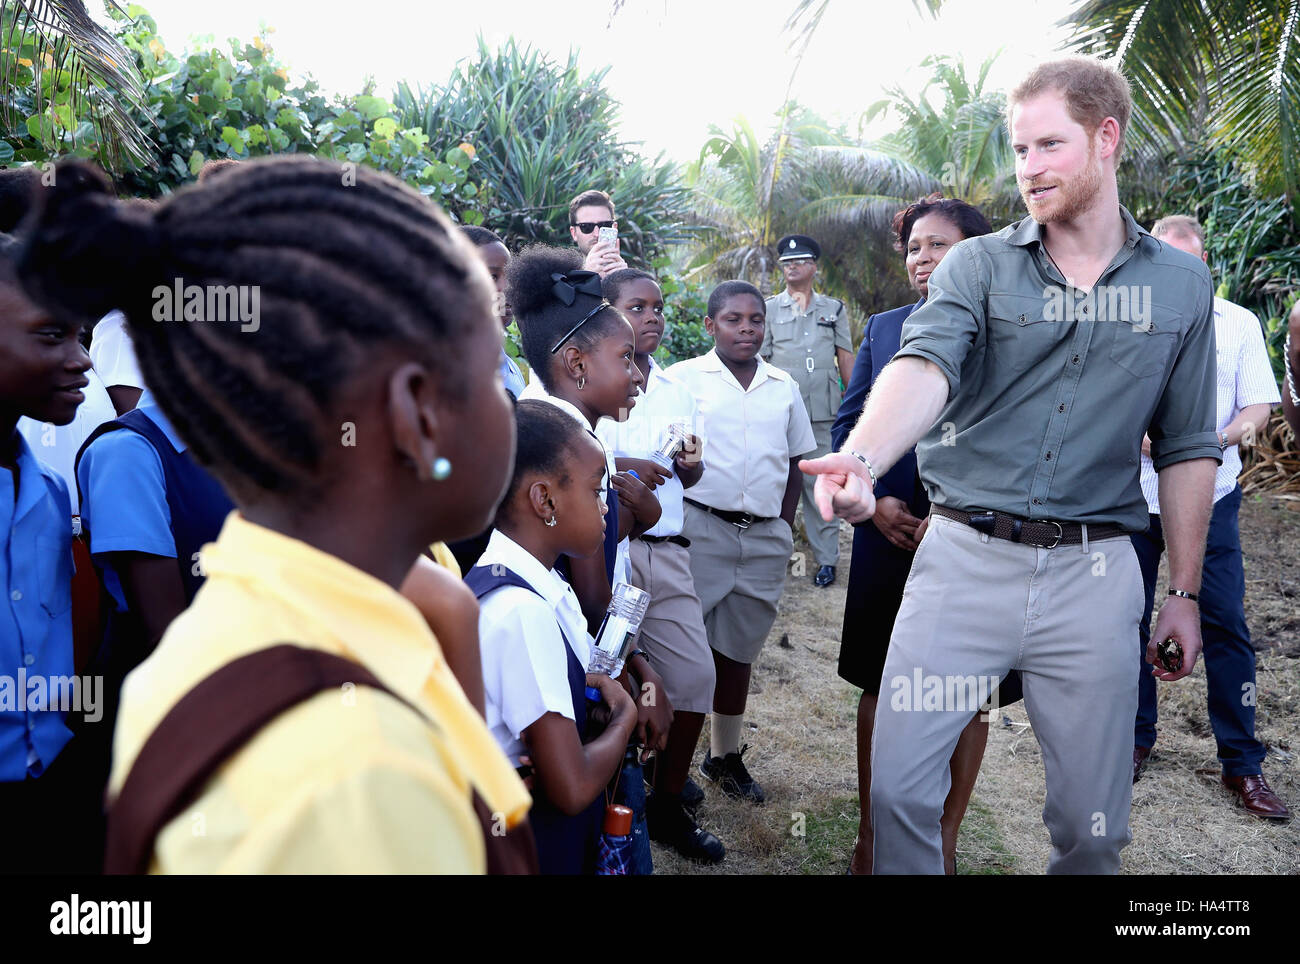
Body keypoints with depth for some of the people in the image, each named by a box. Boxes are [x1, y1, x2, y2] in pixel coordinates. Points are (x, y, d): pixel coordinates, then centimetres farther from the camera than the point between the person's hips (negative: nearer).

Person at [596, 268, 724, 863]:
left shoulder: (675, 390, 17)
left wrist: (689, 463, 1)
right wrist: (620, 469, -18)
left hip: (667, 551, 6)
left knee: (695, 675, 5)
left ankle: (669, 804, 24)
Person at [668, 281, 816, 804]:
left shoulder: (784, 387, 12)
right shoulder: (682, 378, 0)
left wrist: (784, 527, 10)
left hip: (765, 539, 4)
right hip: (699, 530, -4)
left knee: (738, 648, 14)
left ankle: (725, 754, 28)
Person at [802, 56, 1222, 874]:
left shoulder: (1182, 286, 7)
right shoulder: (979, 266, 0)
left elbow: (1187, 450, 11)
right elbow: (926, 366, -20)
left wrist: (1184, 592, 10)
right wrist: (862, 456, -40)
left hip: (1094, 571, 2)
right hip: (965, 558, -1)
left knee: (1092, 822, 10)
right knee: (899, 787, 0)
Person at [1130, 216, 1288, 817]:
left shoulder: (1239, 323, 6)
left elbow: (1259, 407, 3)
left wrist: (1218, 437, -18)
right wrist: (1137, 435, -16)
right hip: (1133, 492, 1)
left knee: (1225, 622, -2)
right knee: (1129, 617, 8)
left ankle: (1241, 762, 10)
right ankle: (1136, 738, 24)